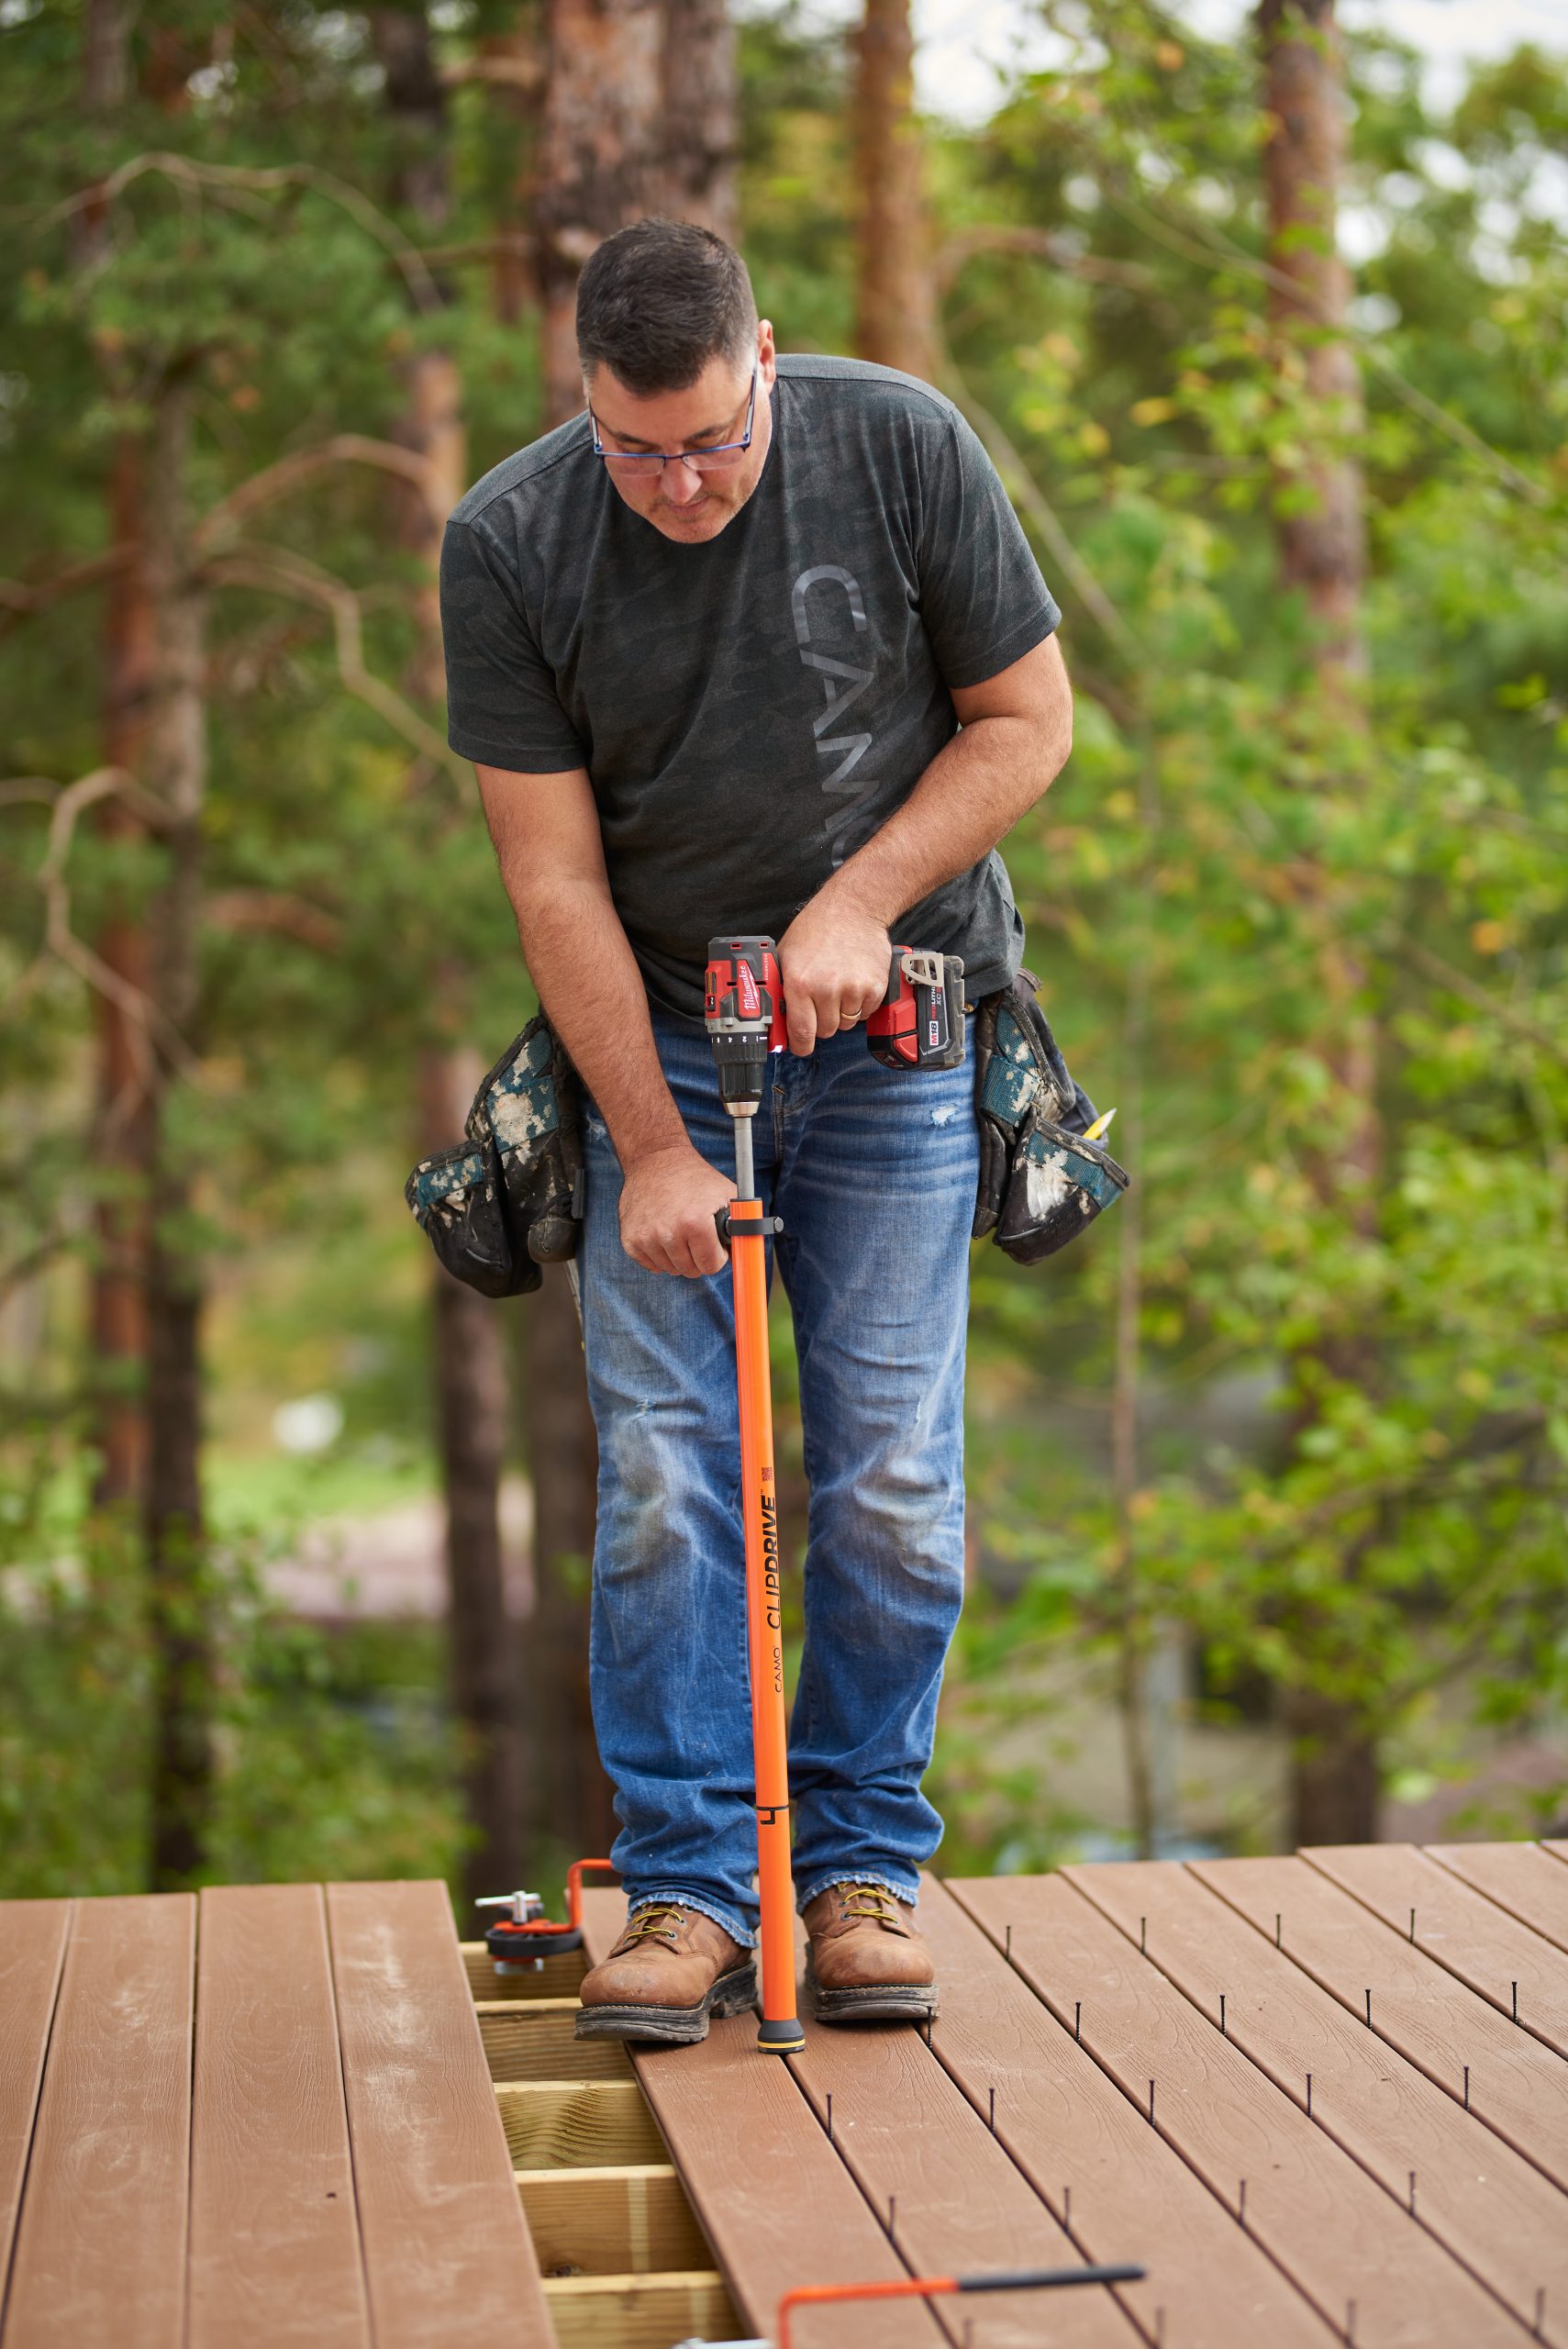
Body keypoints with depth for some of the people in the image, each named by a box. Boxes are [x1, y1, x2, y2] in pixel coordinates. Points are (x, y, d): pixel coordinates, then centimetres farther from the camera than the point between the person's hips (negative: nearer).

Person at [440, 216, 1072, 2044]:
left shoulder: (902, 448, -12)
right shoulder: (506, 544, -12)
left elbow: (1027, 718, -2)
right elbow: (553, 876, -10)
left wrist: (858, 904, -15)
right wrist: (651, 1147, -13)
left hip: (892, 1031, 0)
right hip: (658, 1038, 0)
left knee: (893, 1474, -2)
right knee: (660, 1475, -6)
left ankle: (865, 1865, 11)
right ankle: (689, 1888, 4)